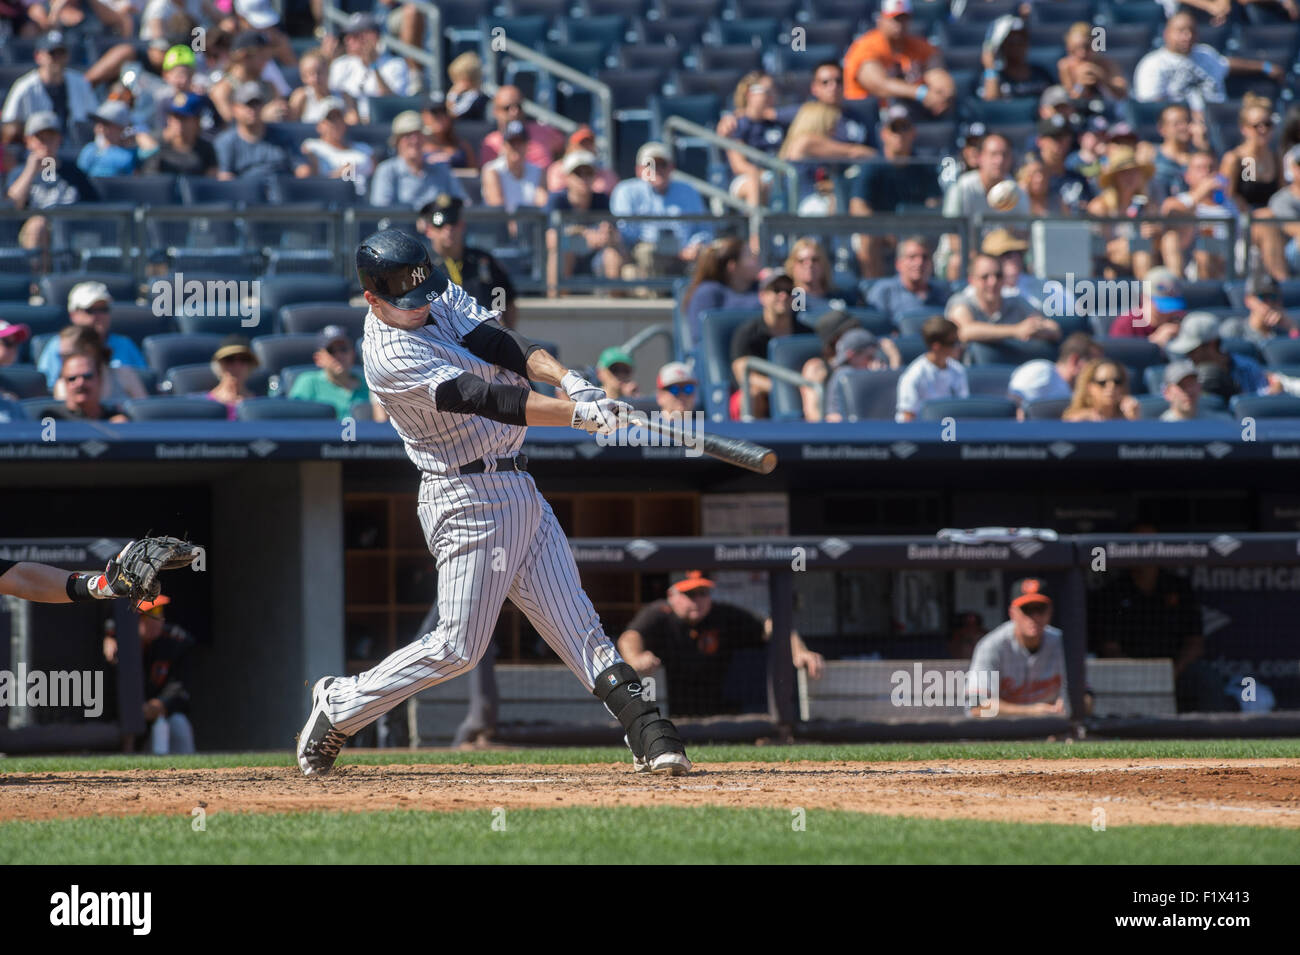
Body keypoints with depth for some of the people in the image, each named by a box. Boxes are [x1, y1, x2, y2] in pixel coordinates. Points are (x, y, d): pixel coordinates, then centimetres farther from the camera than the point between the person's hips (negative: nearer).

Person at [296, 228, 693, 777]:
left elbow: (500, 346, -5)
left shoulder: (441, 299, 8)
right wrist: (577, 412, -35)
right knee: (459, 647, -6)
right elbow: (482, 398, -27)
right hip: (466, 500, -8)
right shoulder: (389, 356, -19)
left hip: (520, 490, 8)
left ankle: (646, 731, -4)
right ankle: (340, 706, 11)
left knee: (575, 622, 1)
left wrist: (565, 378, -25)